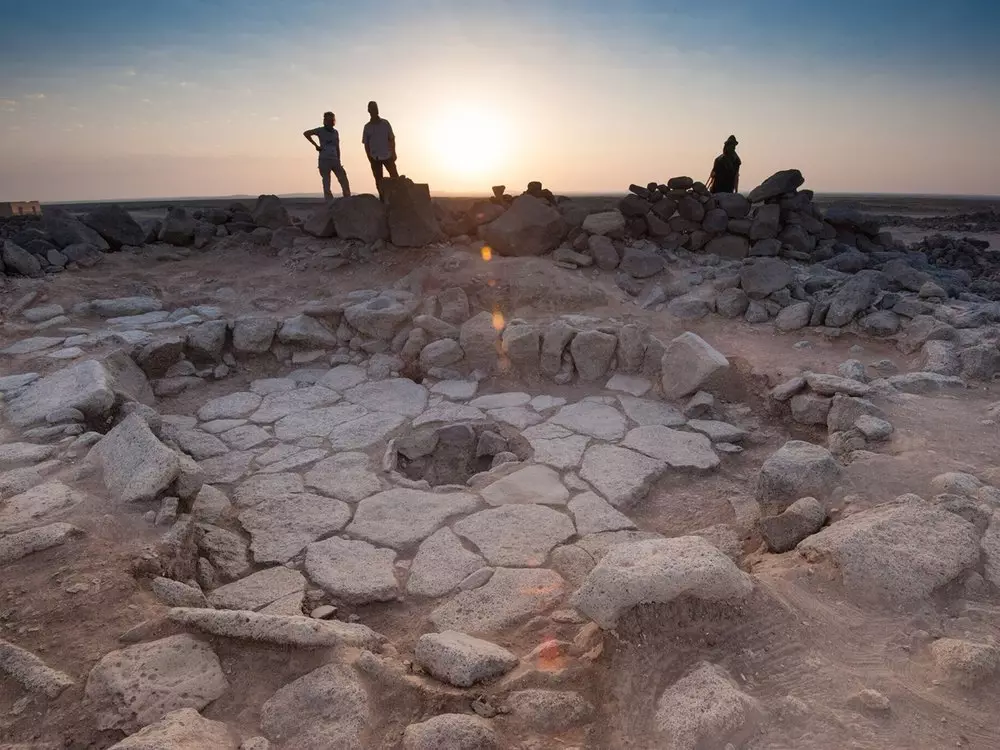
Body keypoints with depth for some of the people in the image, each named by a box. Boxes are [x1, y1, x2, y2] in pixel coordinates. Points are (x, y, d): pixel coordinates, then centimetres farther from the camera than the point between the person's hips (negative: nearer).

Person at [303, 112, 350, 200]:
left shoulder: (335, 132, 13)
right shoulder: (321, 131, 1)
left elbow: (337, 148, 15)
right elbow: (306, 133, -6)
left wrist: (339, 161, 10)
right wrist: (316, 145, -8)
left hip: (335, 160, 4)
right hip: (324, 160, -4)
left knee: (344, 181, -3)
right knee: (326, 184, -2)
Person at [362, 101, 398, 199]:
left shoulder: (385, 123, 5)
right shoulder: (367, 127, 6)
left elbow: (392, 139, 6)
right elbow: (366, 143, 8)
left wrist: (393, 153, -3)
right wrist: (369, 157, -3)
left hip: (387, 155, -1)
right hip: (375, 158, 1)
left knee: (395, 176, -9)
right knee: (378, 179, 3)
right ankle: (382, 198, 8)